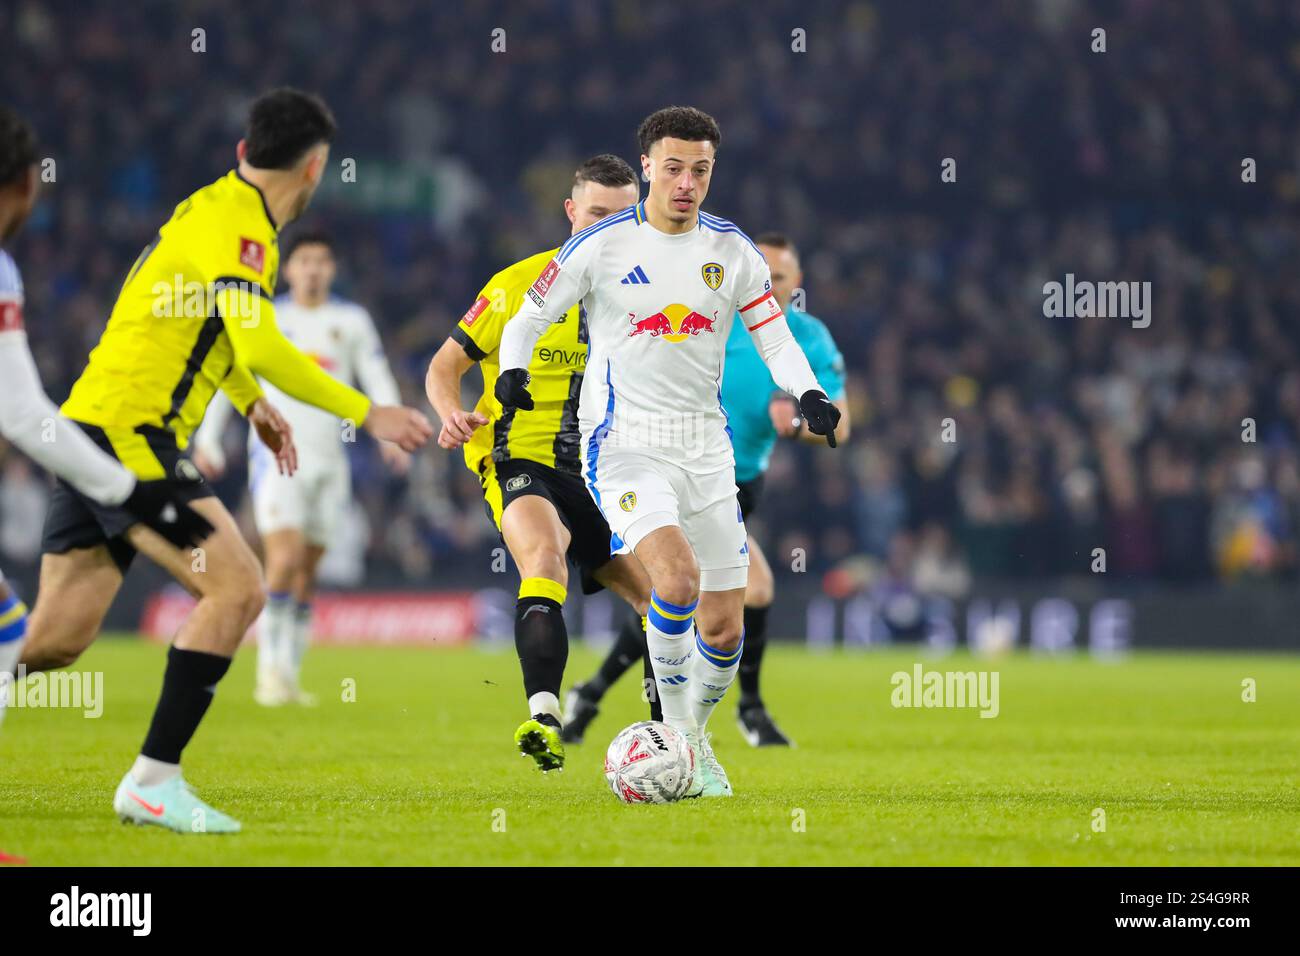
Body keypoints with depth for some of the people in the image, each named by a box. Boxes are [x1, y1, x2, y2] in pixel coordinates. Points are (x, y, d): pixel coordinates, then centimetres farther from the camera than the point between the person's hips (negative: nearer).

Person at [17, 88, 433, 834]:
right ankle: (153, 781, -12)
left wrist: (254, 404, 34)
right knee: (236, 589, -13)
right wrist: (367, 414, -19)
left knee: (56, 641, 9)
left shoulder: (216, 209, 18)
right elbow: (260, 348, -24)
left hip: (93, 432, 10)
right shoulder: (236, 229, -13)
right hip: (130, 435, -10)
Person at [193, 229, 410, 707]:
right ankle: (270, 671, -16)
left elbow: (378, 380, 9)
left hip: (328, 459, 3)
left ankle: (290, 675, 11)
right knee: (283, 560, -19)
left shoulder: (352, 321, 10)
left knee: (307, 573, 4)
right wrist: (207, 439, 4)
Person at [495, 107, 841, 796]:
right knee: (677, 576, -29)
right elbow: (528, 317, 2)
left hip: (705, 447, 4)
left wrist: (808, 394, -12)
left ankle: (694, 736, 30)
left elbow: (774, 337, 7)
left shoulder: (731, 249, 5)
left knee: (723, 630, 4)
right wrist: (511, 372, -19)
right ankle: (677, 732, -12)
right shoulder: (601, 245, -5)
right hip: (624, 446, -4)